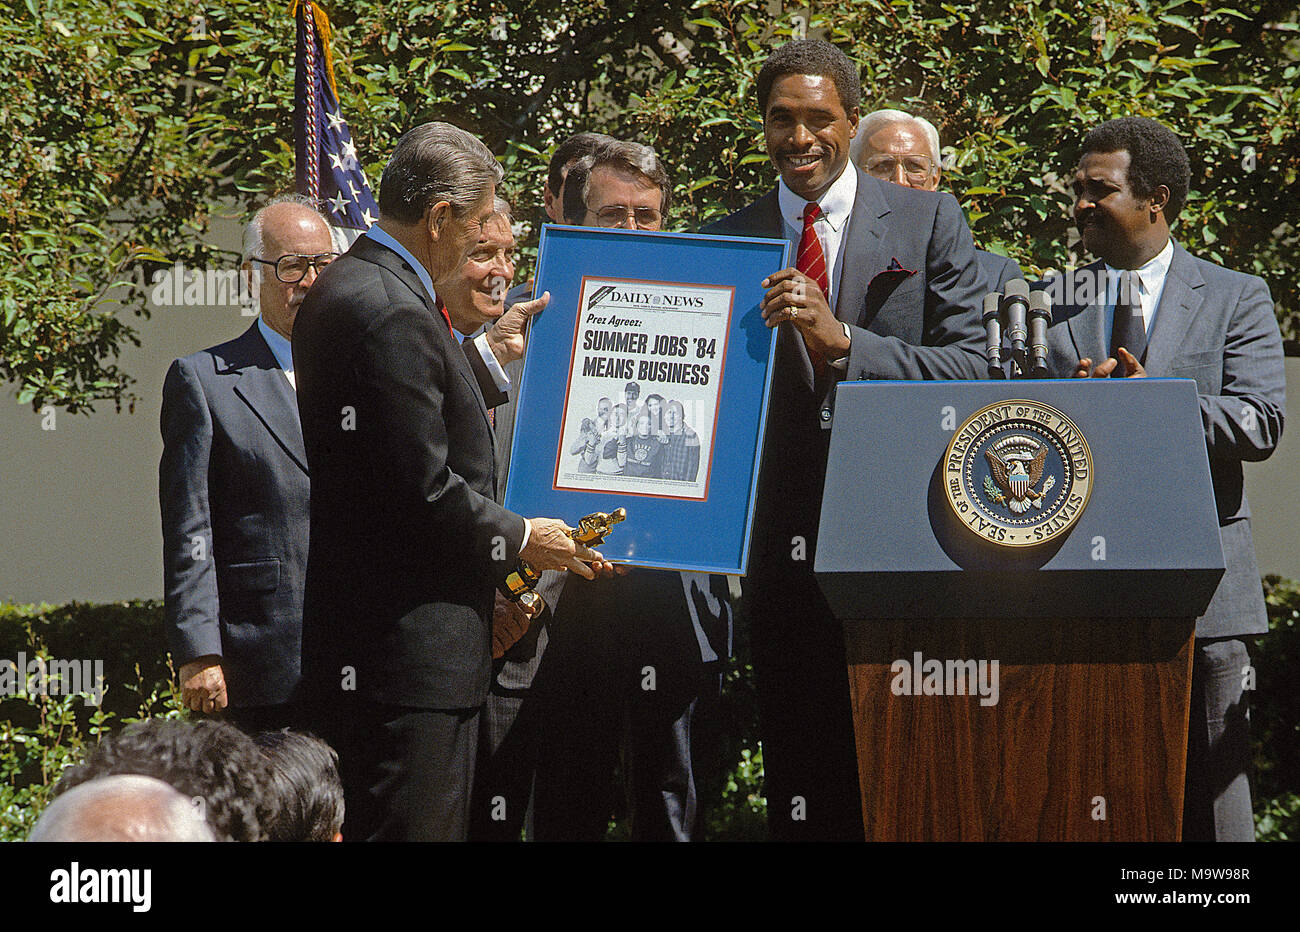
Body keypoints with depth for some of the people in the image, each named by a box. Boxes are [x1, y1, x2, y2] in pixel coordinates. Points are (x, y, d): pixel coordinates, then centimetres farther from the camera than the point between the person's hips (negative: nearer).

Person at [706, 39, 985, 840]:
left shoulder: (930, 223, 4)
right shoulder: (726, 244, 10)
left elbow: (969, 370, -5)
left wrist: (844, 342, -17)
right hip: (788, 554, 2)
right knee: (801, 785, 4)